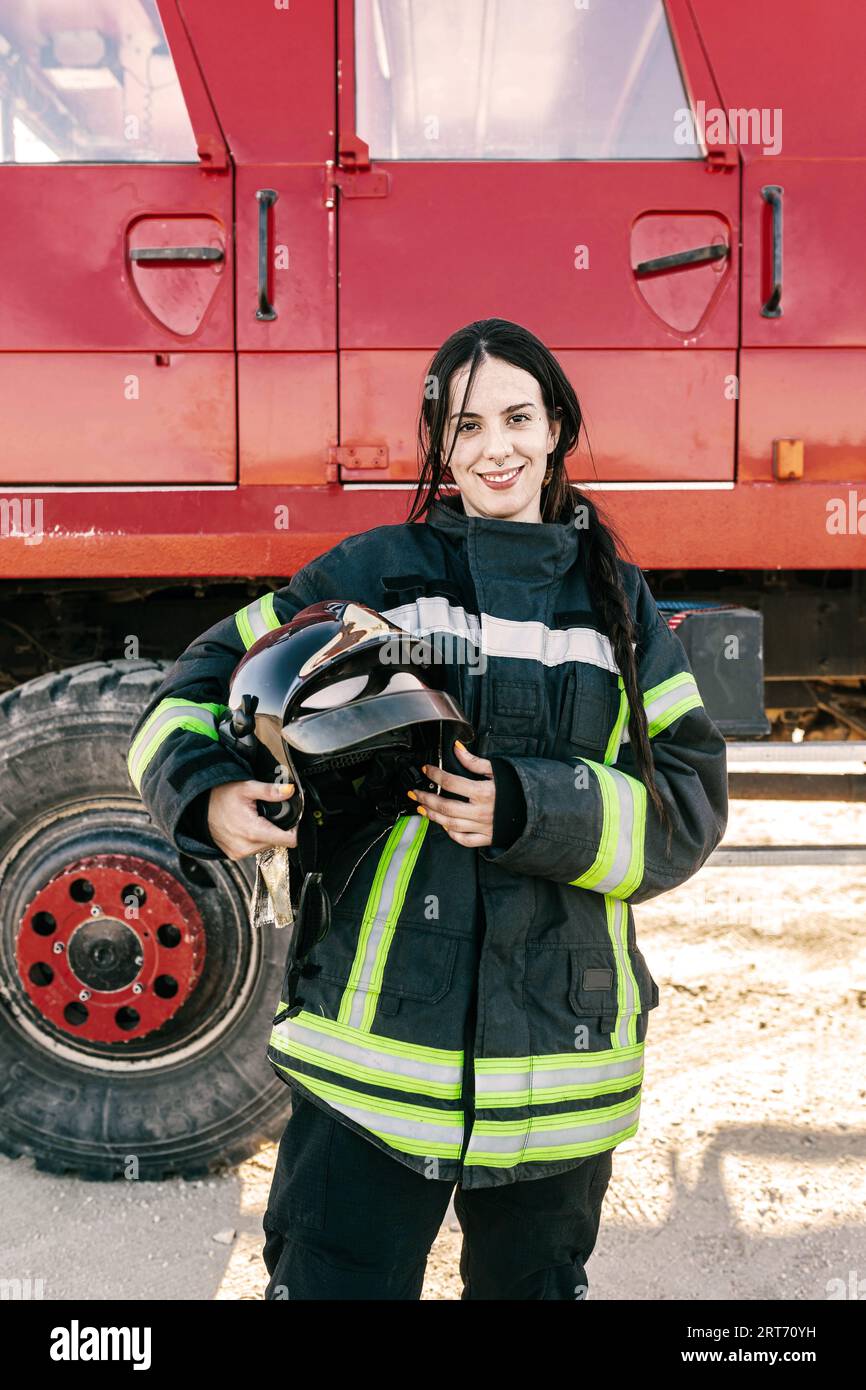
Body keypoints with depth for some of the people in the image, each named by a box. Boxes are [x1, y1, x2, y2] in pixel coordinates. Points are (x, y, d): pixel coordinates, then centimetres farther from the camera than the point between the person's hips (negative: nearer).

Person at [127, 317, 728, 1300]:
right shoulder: (376, 572, 1)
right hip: (374, 1043, -2)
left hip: (558, 1052, 3)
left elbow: (690, 796, 0)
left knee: (533, 1281, 20)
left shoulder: (616, 600, 7)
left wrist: (533, 813, -16)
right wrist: (208, 794, -16)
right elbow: (208, 681, 5)